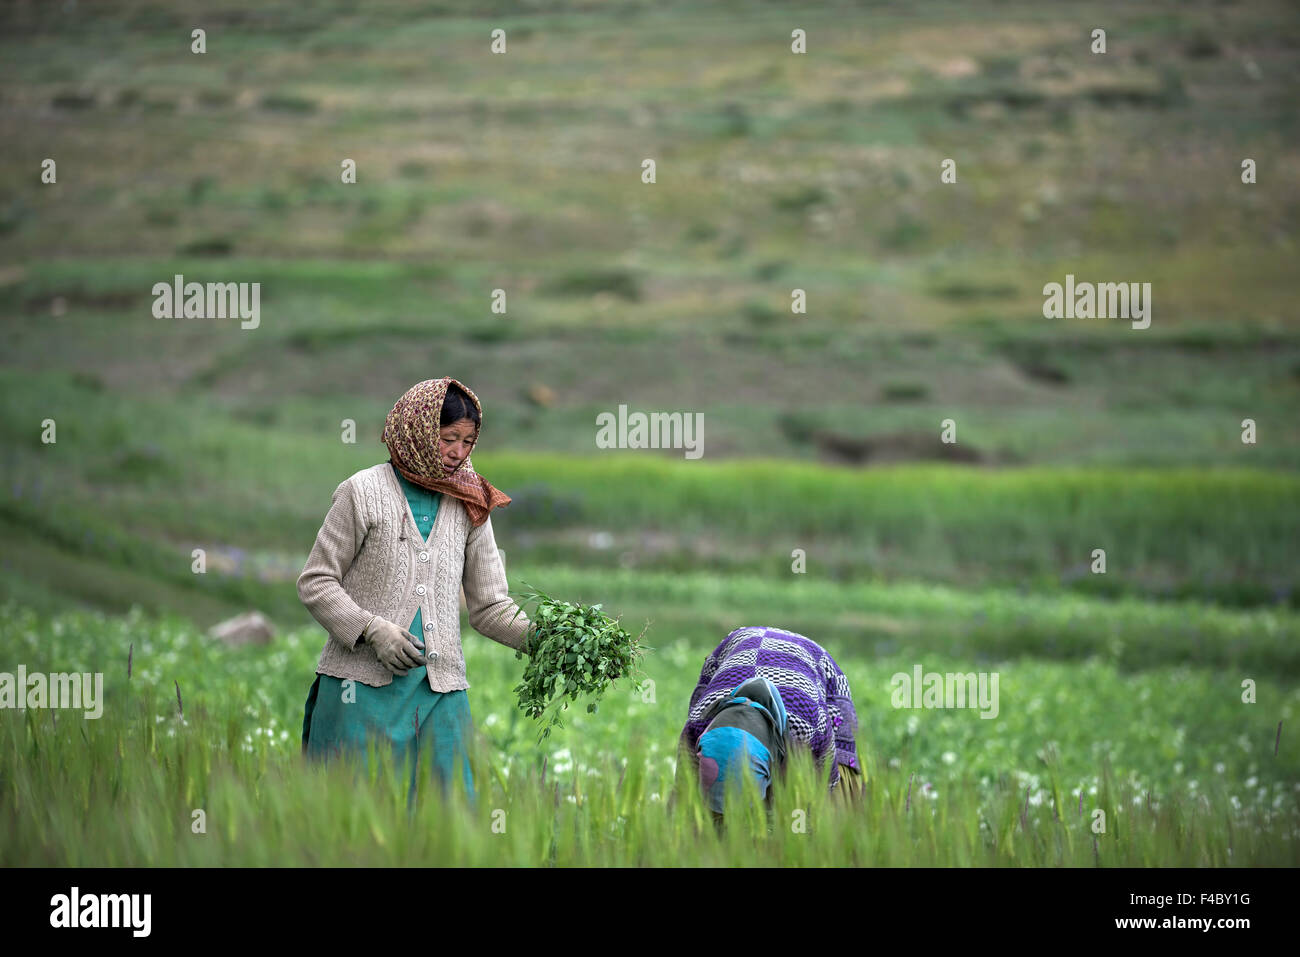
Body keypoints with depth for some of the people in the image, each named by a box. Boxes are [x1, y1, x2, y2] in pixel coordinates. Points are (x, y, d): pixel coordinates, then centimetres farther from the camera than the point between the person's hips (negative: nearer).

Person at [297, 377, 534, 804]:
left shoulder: (470, 507, 12)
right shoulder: (365, 492, 0)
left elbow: (488, 605, 12)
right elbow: (314, 583, 0)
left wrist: (539, 636, -7)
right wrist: (373, 629, -13)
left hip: (441, 689, 4)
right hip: (363, 684, -4)